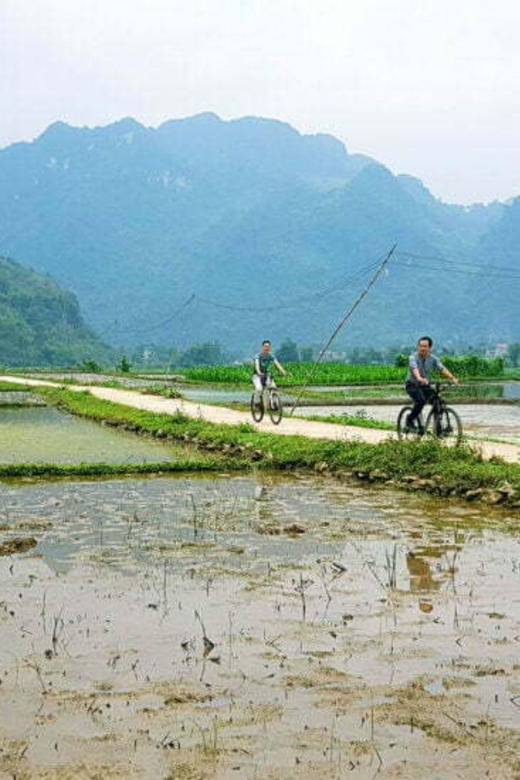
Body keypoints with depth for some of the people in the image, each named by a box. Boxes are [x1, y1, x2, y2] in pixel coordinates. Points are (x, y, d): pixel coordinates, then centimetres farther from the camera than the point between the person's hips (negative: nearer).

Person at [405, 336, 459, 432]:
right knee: (421, 400, -30)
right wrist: (419, 378, -57)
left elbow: (442, 368, -18)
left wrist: (452, 378, -35)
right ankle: (410, 420, -10)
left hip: (425, 385, 4)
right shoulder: (414, 357, -17)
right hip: (412, 384, -4)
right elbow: (414, 368, -36)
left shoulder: (433, 358, -4)